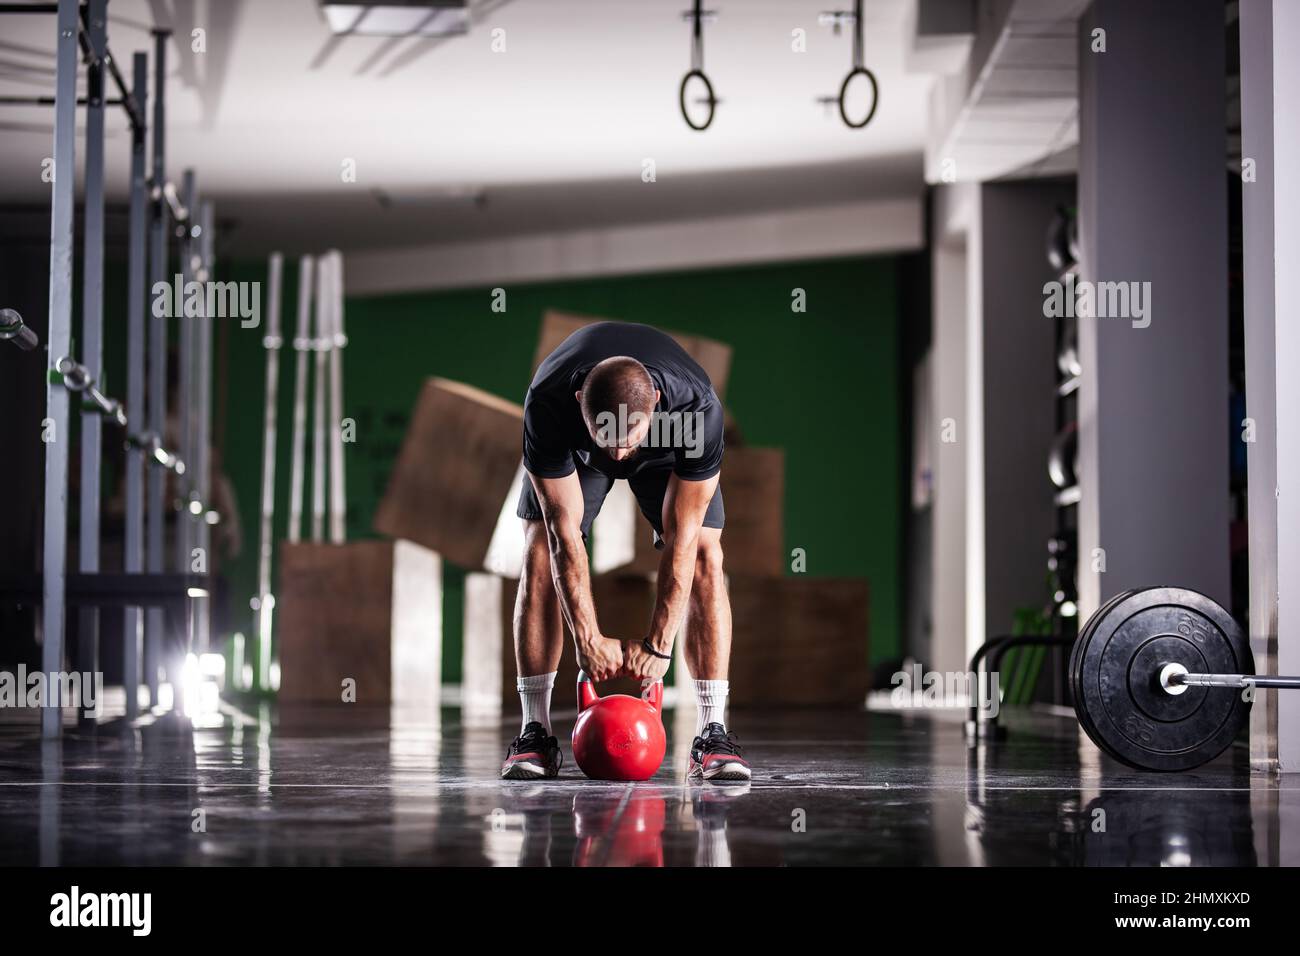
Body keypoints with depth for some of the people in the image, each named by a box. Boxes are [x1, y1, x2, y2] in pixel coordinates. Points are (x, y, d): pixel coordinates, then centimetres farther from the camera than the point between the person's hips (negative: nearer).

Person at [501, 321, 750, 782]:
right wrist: (588, 639, -32)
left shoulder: (697, 408, -43)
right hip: (572, 448, 0)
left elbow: (680, 538, -34)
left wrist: (658, 642, -31)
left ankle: (712, 732, -18)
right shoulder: (547, 404, -43)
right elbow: (565, 532, -34)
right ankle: (534, 732, -11)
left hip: (669, 449, 0)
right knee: (541, 551, -17)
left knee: (703, 553, -20)